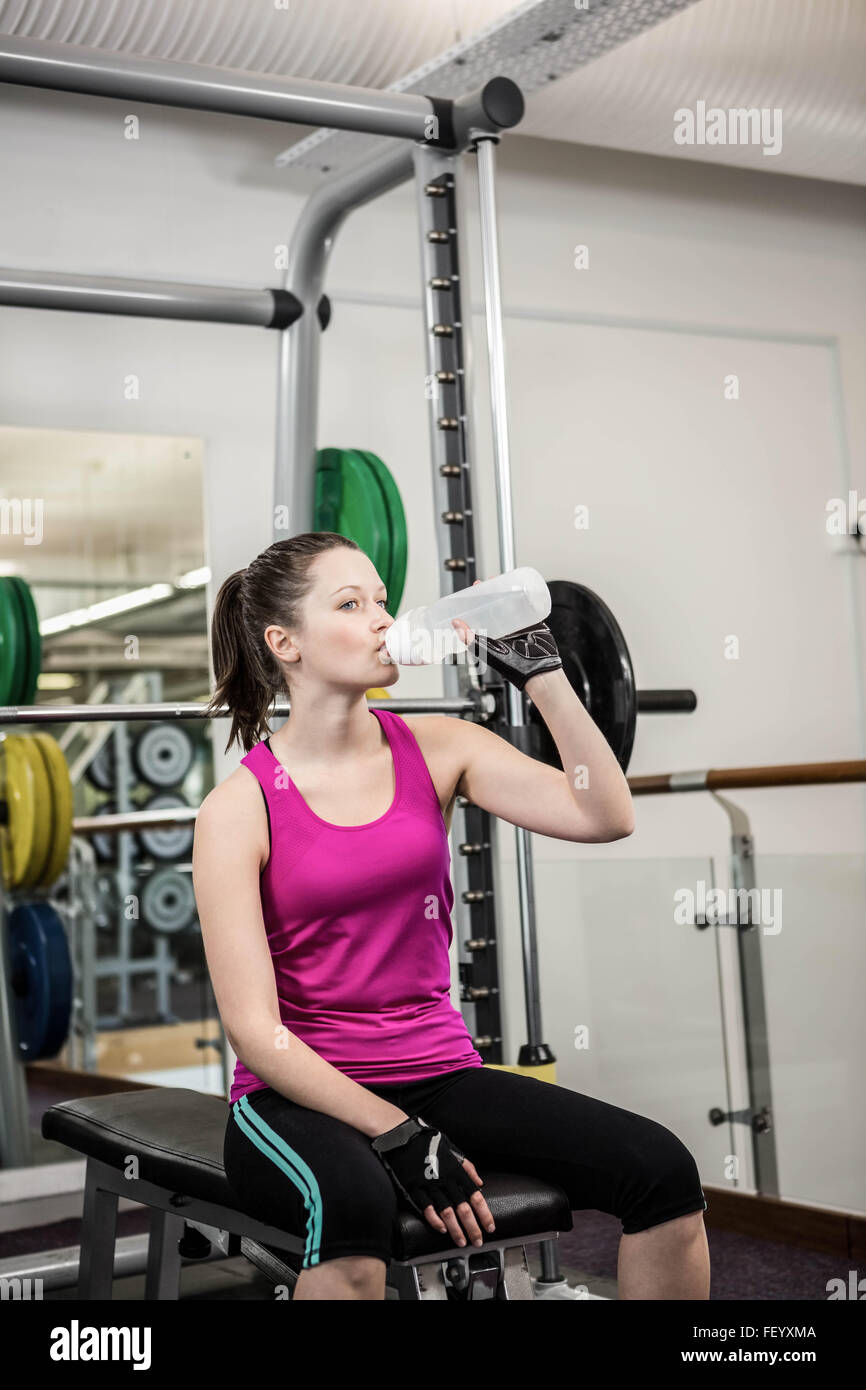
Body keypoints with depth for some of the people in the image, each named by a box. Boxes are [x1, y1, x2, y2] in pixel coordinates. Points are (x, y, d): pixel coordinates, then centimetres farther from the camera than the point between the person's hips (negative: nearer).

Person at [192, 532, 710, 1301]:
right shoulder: (239, 808, -9)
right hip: (303, 1096, -4)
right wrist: (397, 1137, -19)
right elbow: (255, 1028, -13)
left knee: (663, 1170, -16)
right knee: (353, 1201, -40)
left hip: (442, 1072, 5)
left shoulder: (436, 749, 3)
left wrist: (542, 674, -9)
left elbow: (606, 817, -7)